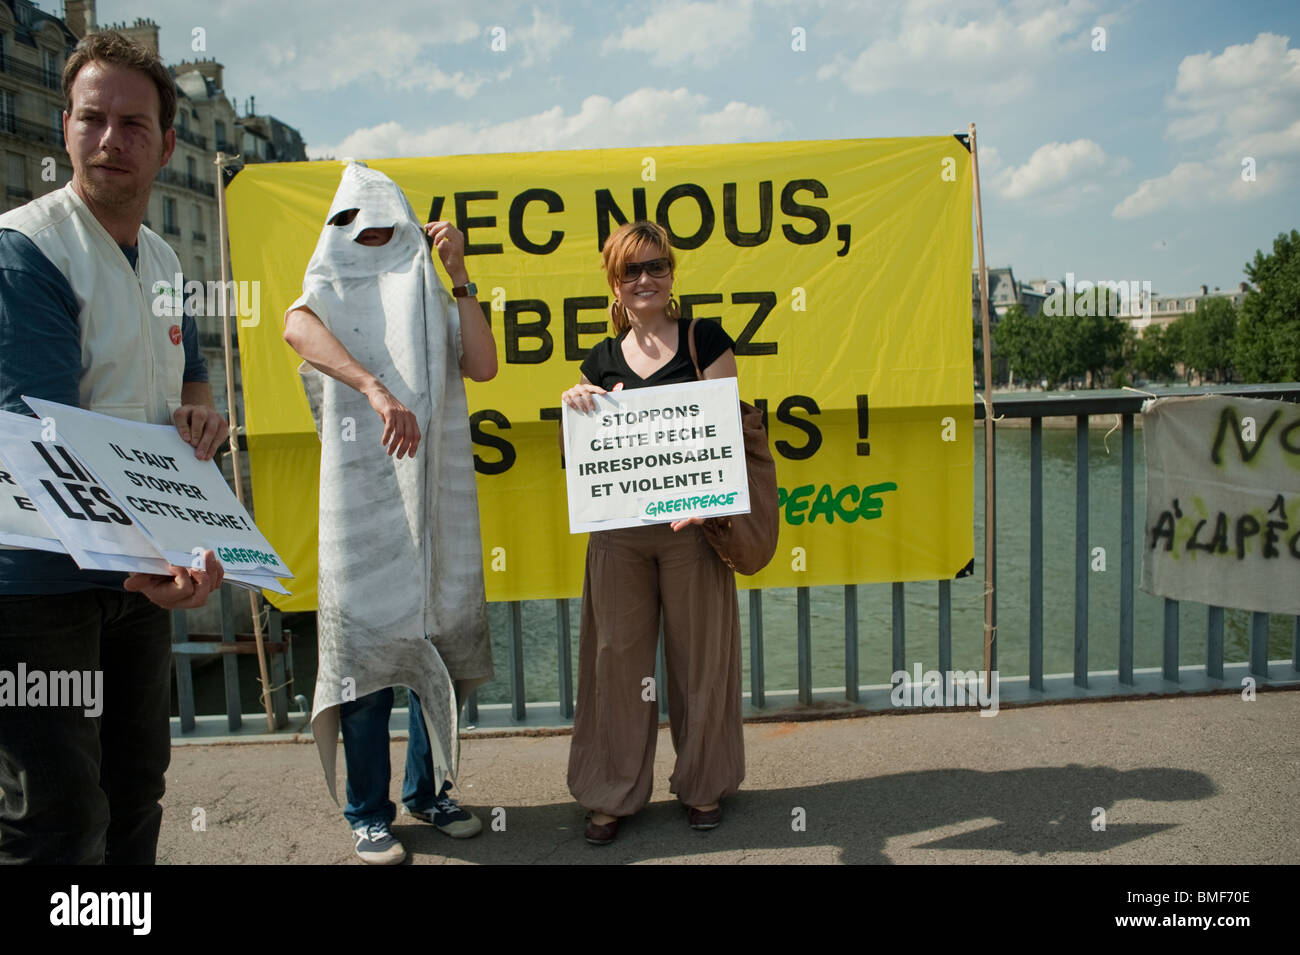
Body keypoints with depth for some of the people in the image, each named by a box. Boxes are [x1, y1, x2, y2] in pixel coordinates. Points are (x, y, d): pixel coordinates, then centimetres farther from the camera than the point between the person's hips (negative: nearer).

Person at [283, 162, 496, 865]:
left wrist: (458, 277, -4)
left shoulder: (432, 301, 16)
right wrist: (376, 389, -35)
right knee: (367, 644, -1)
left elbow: (483, 366, -1)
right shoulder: (330, 294, 7)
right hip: (363, 497, -3)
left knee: (441, 644, 6)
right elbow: (297, 330, -19)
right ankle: (368, 814, 13)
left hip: (438, 494, 3)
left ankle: (429, 791, 23)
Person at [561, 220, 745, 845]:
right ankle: (611, 793, 23)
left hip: (692, 525, -3)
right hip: (616, 530, 3)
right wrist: (575, 409, -8)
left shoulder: (704, 340, 1)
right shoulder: (600, 361, 11)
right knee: (616, 654, 8)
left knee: (697, 654, 7)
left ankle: (703, 786, 26)